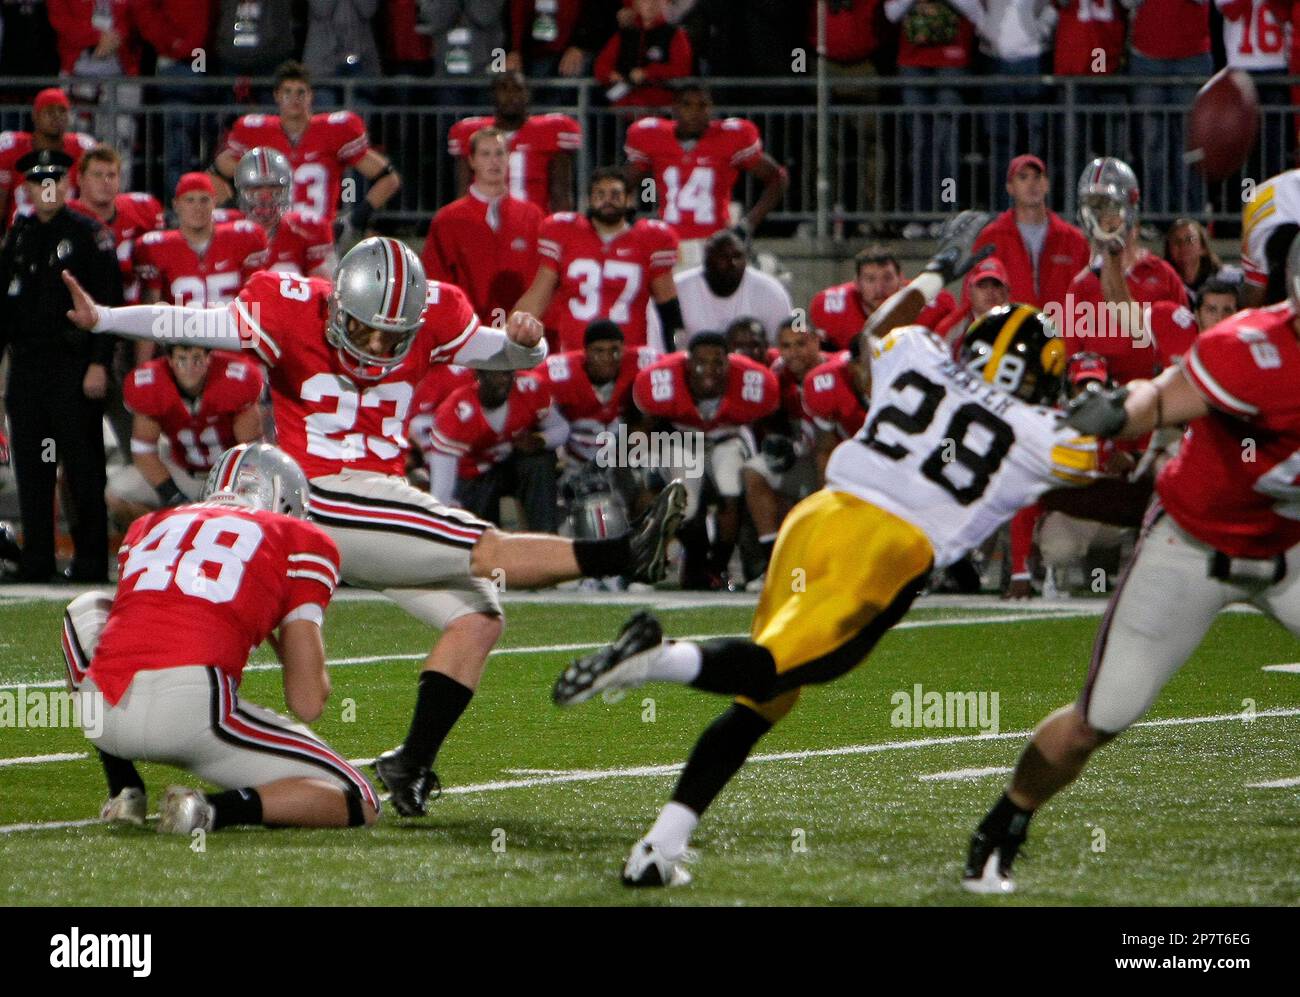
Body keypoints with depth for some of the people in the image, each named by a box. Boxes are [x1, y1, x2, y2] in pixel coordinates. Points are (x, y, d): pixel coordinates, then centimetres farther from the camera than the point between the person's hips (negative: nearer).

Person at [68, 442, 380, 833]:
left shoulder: (152, 525, 29)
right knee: (358, 804, 11)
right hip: (195, 707, -4)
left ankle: (124, 793, 26)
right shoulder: (299, 543, 17)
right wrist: (283, 643, 34)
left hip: (108, 712, 4)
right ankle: (211, 810, -13)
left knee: (87, 612, 39)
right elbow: (308, 703, 13)